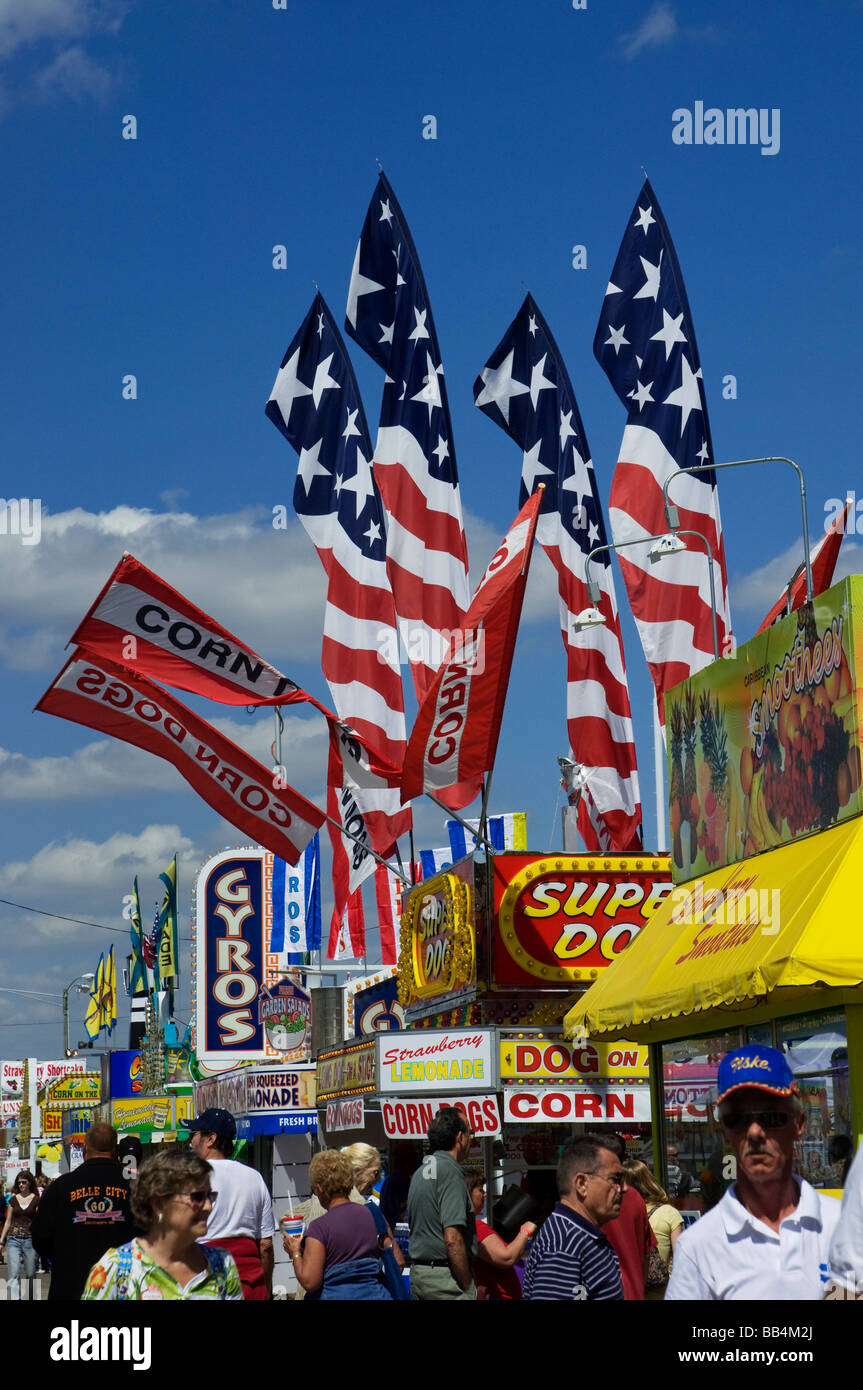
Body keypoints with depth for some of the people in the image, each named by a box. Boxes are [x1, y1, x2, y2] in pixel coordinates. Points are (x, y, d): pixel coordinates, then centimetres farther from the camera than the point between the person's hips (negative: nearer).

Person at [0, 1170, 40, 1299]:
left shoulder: (36, 1199, 2)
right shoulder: (13, 1199, 9)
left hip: (30, 1240, -1)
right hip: (13, 1239, 2)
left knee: (30, 1274, 5)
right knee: (14, 1274, -11)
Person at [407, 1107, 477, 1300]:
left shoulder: (421, 1172, 16)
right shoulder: (450, 1170, -13)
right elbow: (453, 1239, -20)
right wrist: (469, 1288, -15)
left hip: (417, 1273, 9)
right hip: (445, 1276, -9)